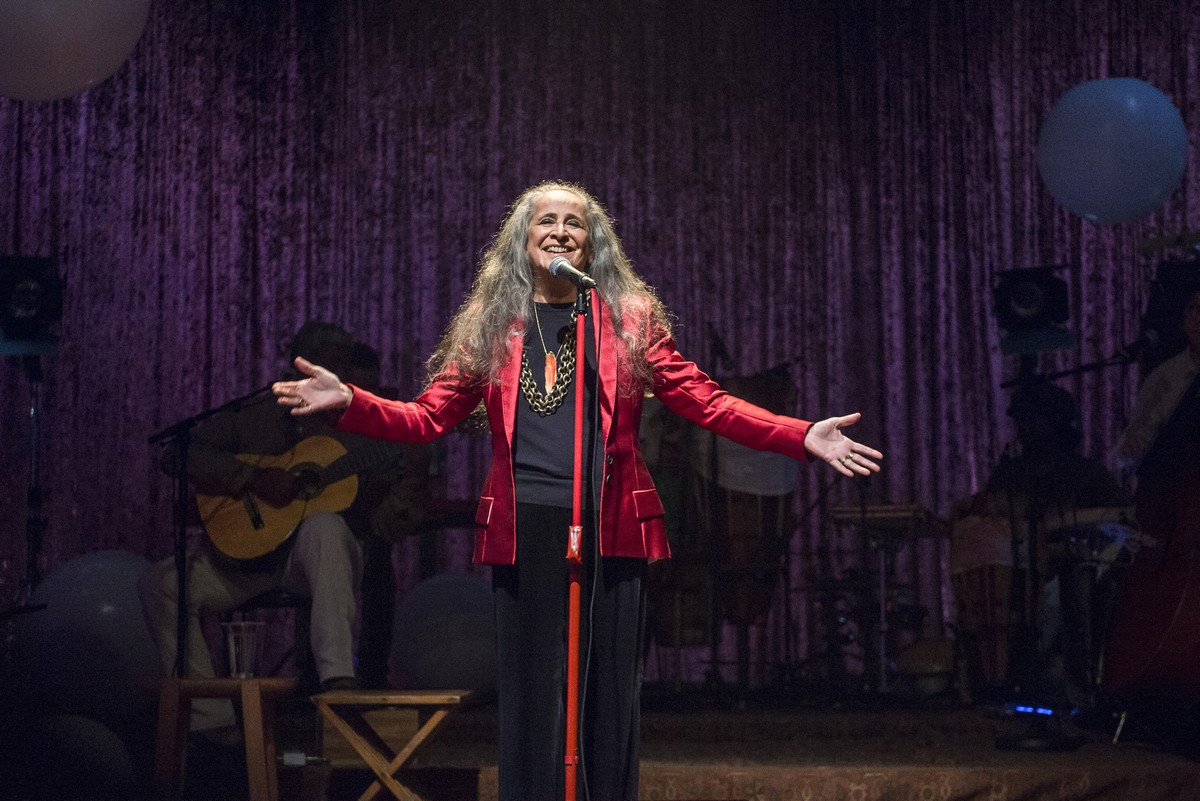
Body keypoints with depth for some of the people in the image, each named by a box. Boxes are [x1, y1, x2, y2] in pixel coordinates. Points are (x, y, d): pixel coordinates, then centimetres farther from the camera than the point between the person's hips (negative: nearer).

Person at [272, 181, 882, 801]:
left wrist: (803, 437, -7)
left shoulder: (631, 318, 9)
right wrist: (347, 401, -8)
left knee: (609, 692, 2)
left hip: (610, 527, 0)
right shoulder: (489, 324, 11)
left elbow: (707, 402, 4)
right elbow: (429, 416, 7)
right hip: (524, 528, 0)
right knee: (528, 695, 3)